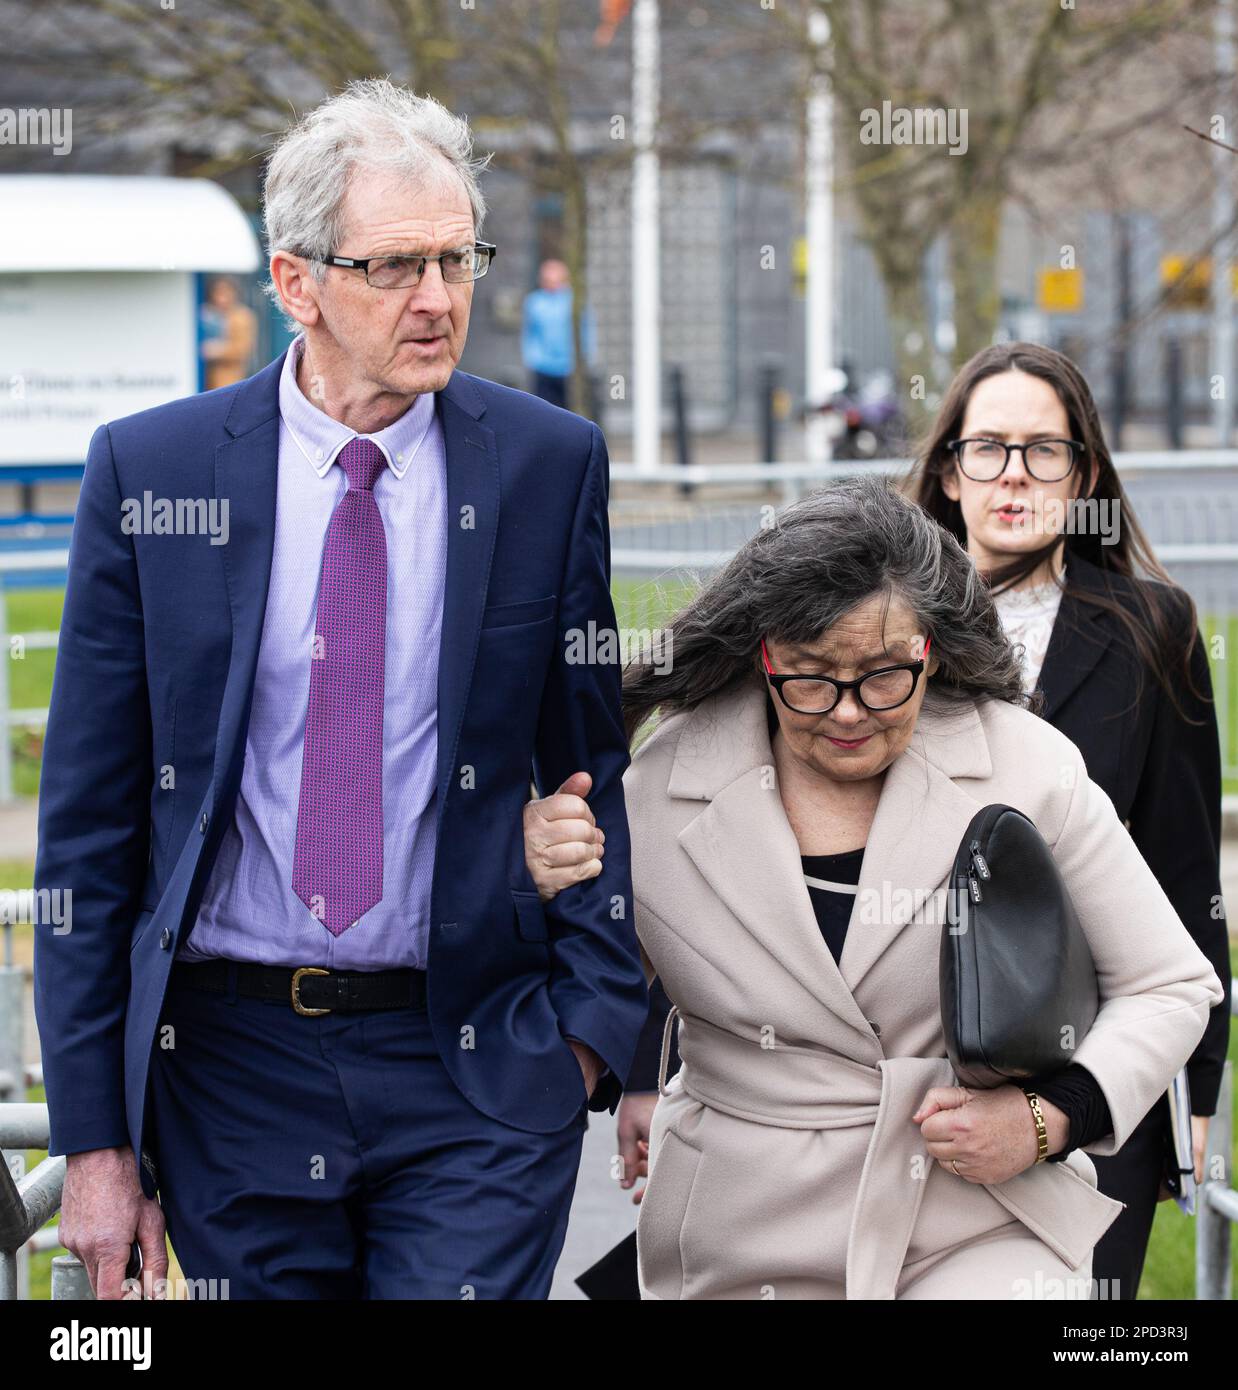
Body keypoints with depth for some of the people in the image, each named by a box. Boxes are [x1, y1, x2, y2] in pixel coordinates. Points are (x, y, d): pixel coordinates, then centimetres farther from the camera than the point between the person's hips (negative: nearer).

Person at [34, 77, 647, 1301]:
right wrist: (92, 1134, -2)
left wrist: (597, 1025, -3)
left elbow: (598, 771, 7)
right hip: (230, 1065, 1)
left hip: (478, 1069, 0)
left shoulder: (550, 464, 0)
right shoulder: (150, 469, -2)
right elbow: (89, 819, 0)